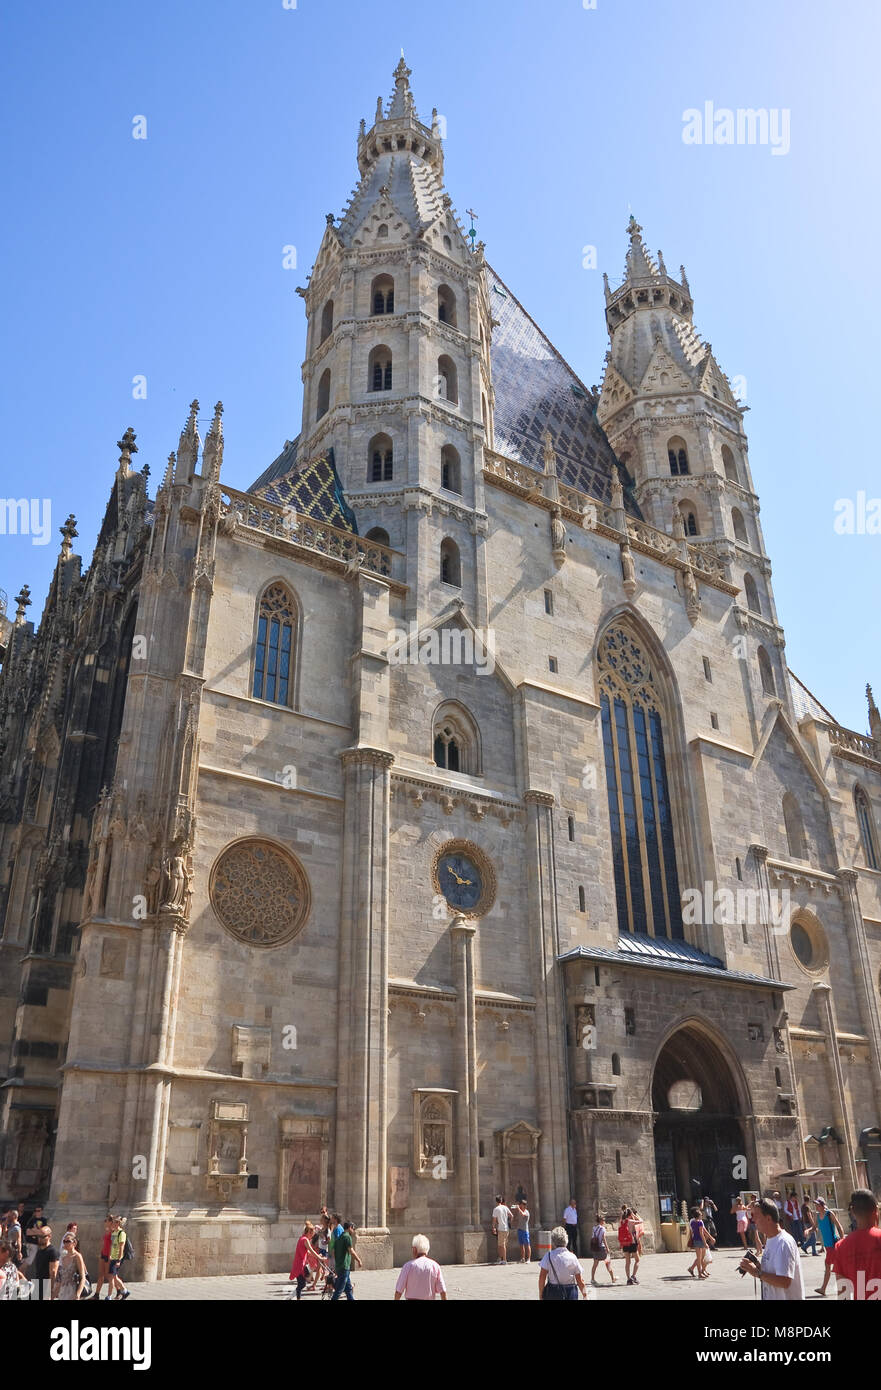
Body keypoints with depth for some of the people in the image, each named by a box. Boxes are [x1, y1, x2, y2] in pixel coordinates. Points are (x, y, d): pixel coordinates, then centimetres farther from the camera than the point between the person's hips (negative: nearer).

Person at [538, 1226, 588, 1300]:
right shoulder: (572, 1257, -2)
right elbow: (580, 1280, 2)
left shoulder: (549, 1256, -7)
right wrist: (585, 1295, 14)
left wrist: (540, 1295, 2)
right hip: (570, 1293, 2)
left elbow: (542, 1277, -8)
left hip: (553, 1293, -2)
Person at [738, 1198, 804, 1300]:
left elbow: (784, 1282, -28)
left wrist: (757, 1273, -24)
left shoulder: (784, 1243, -23)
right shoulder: (770, 1240, 8)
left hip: (787, 1297, -9)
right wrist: (759, 1267, -2)